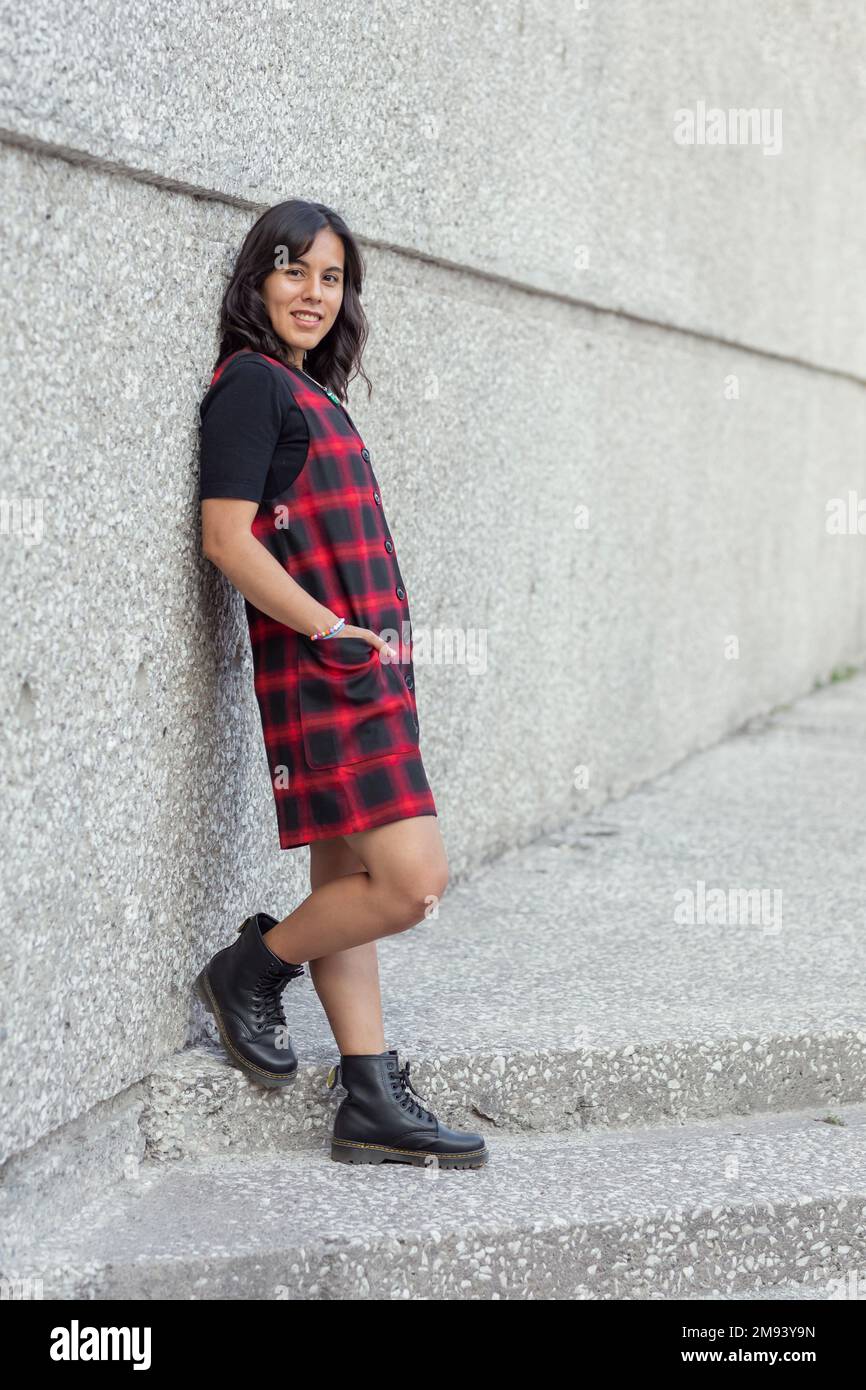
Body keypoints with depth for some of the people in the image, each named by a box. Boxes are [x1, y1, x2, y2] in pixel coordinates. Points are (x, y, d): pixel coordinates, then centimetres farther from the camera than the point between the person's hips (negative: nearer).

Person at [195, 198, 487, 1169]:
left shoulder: (311, 392, 20)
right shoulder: (252, 382, -7)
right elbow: (227, 539, -16)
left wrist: (371, 647, 13)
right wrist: (331, 633, -15)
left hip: (361, 669, 9)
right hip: (322, 673, -9)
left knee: (349, 883, 9)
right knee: (411, 879, -12)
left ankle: (372, 1102, 13)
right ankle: (252, 970, 10)